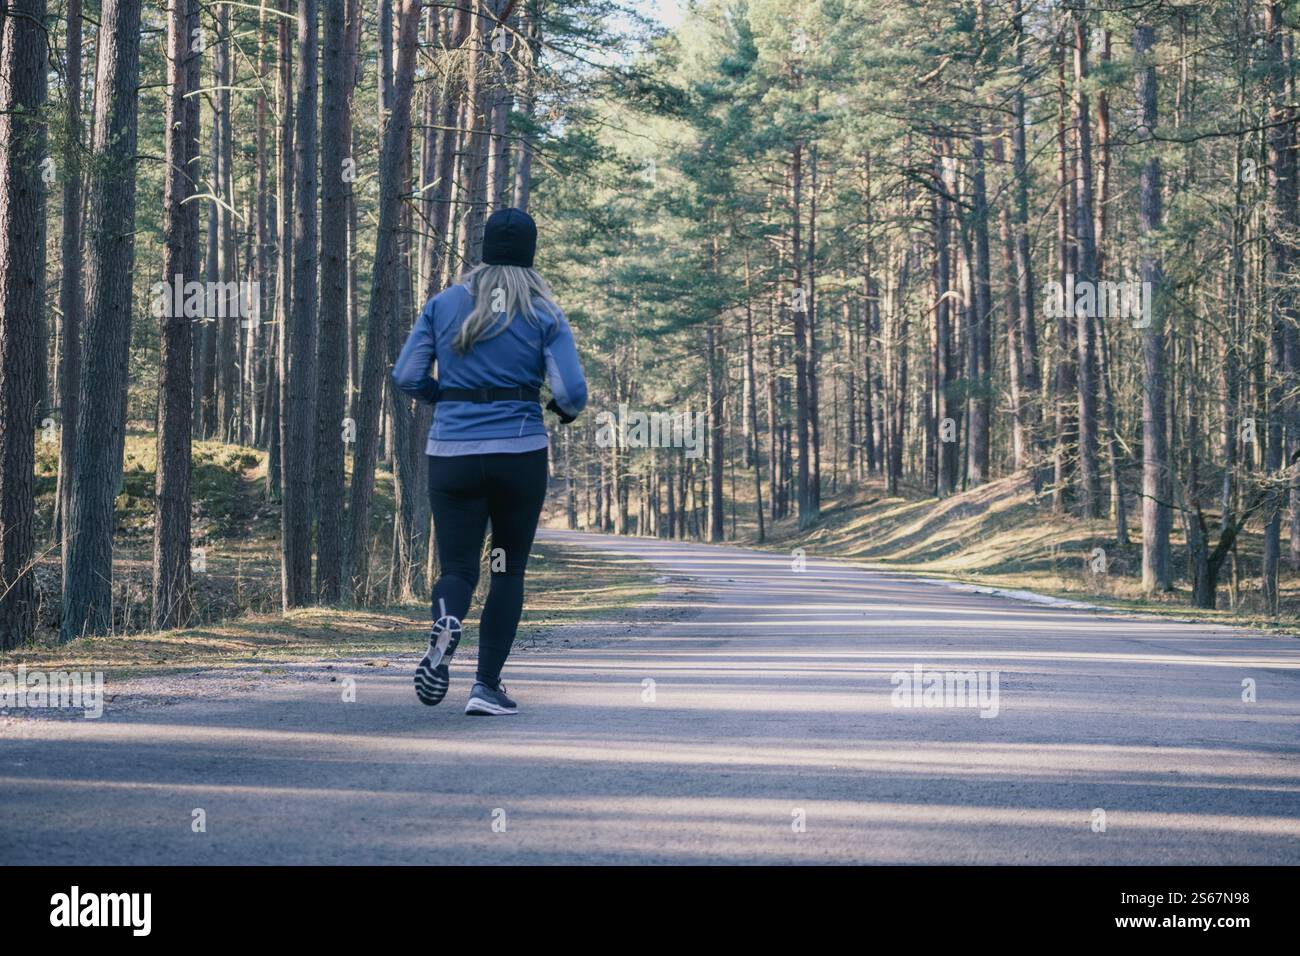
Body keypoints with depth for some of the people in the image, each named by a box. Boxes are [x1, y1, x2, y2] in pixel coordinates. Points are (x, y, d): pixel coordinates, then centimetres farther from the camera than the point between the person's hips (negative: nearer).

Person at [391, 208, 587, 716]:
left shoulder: (443, 304, 3)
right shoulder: (545, 315, -2)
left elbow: (407, 377, 0)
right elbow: (571, 392, -9)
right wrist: (565, 409, 14)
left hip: (451, 453, 1)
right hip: (520, 452, -1)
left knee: (458, 568, 6)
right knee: (509, 569, 13)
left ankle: (445, 626, -29)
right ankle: (487, 686, 7)